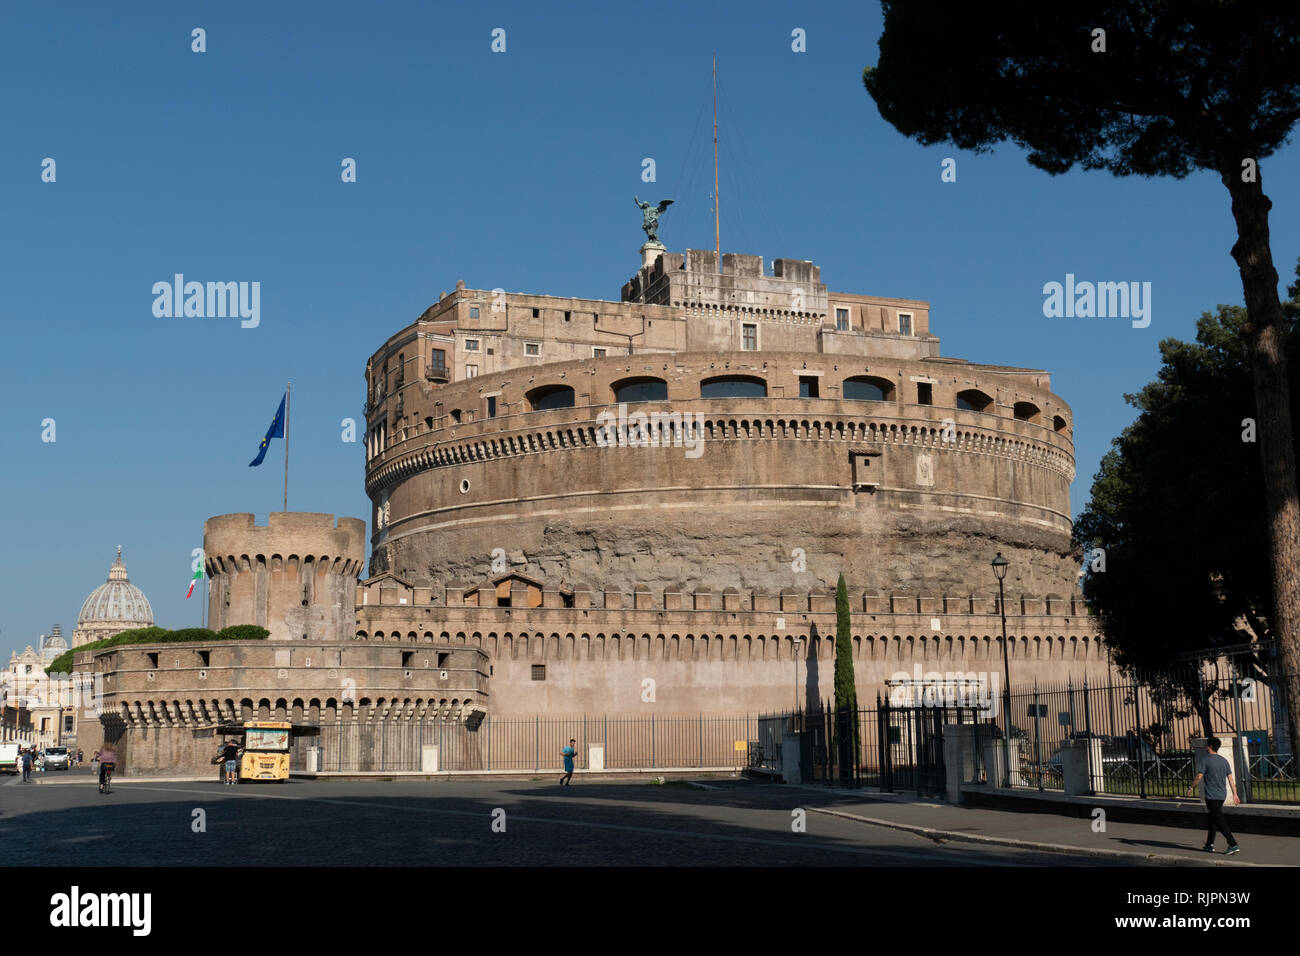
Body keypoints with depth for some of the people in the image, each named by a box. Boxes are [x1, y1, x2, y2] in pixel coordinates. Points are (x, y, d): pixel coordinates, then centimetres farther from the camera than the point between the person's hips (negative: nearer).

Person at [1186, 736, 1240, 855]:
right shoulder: (1224, 761, 9)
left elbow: (1199, 777, -12)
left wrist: (1191, 788, 1)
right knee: (1213, 819, 18)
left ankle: (1233, 845, -15)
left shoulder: (1206, 760, -10)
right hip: (1222, 795, 7)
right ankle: (1209, 844, 23)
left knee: (1220, 821, -8)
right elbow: (1230, 778, 7)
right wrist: (1235, 794, 9)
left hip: (1211, 796, -7)